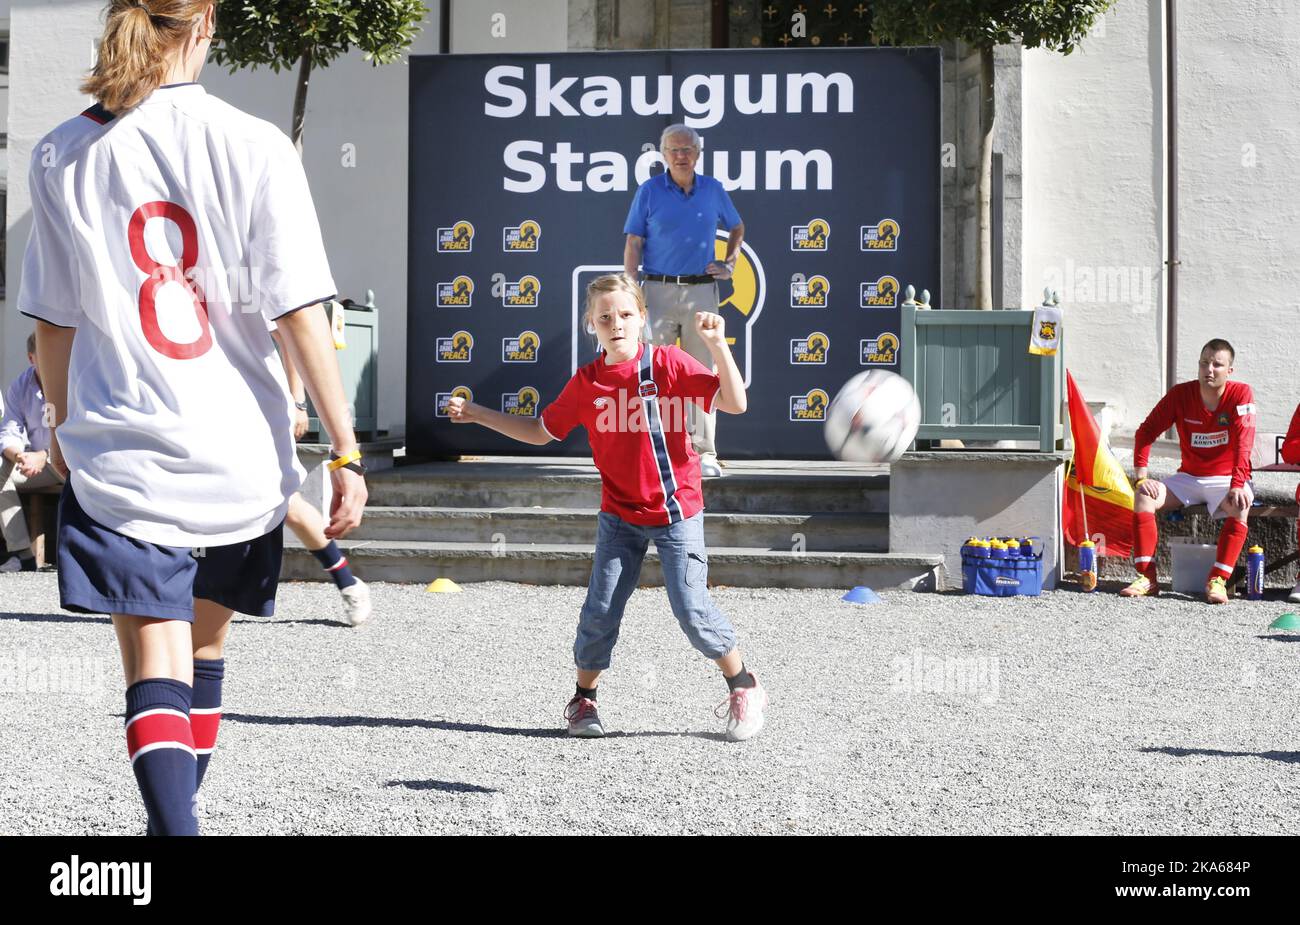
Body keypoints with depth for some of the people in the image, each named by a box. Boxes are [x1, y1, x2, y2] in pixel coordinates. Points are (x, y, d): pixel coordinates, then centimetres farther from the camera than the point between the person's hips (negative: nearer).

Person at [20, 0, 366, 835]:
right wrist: (346, 451, -6)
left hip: (120, 453, 0)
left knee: (155, 672, -3)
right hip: (240, 452, 1)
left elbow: (53, 321, 7)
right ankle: (176, 814, 36)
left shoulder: (63, 155, 0)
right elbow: (300, 313, -10)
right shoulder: (253, 146, -6)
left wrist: (64, 424, 24)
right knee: (206, 645, 21)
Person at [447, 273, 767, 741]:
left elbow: (735, 403, -16)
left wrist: (717, 345, -27)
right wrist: (478, 415, 9)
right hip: (619, 514, 3)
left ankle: (744, 686, 12)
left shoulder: (669, 364, -11)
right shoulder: (586, 382, 0)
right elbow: (541, 431, 12)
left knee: (691, 607, -8)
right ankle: (583, 698, 19)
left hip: (675, 511, -3)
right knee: (600, 610, -1)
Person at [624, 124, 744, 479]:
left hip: (701, 291, 2)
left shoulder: (713, 190, 8)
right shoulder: (649, 191, 1)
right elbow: (633, 244, 0)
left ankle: (705, 454, 5)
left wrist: (729, 265, 11)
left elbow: (737, 228, 25)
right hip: (659, 290, -1)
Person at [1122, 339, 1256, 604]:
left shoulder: (1241, 394, -12)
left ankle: (1217, 581, -31)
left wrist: (1237, 485, -35)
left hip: (1226, 479, -3)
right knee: (1144, 496, -20)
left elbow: (1243, 442, -22)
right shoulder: (1181, 394, -4)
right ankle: (1147, 579, -23)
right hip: (1189, 477, 3)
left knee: (1240, 506, -36)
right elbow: (1147, 431, -4)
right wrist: (1141, 477, -16)